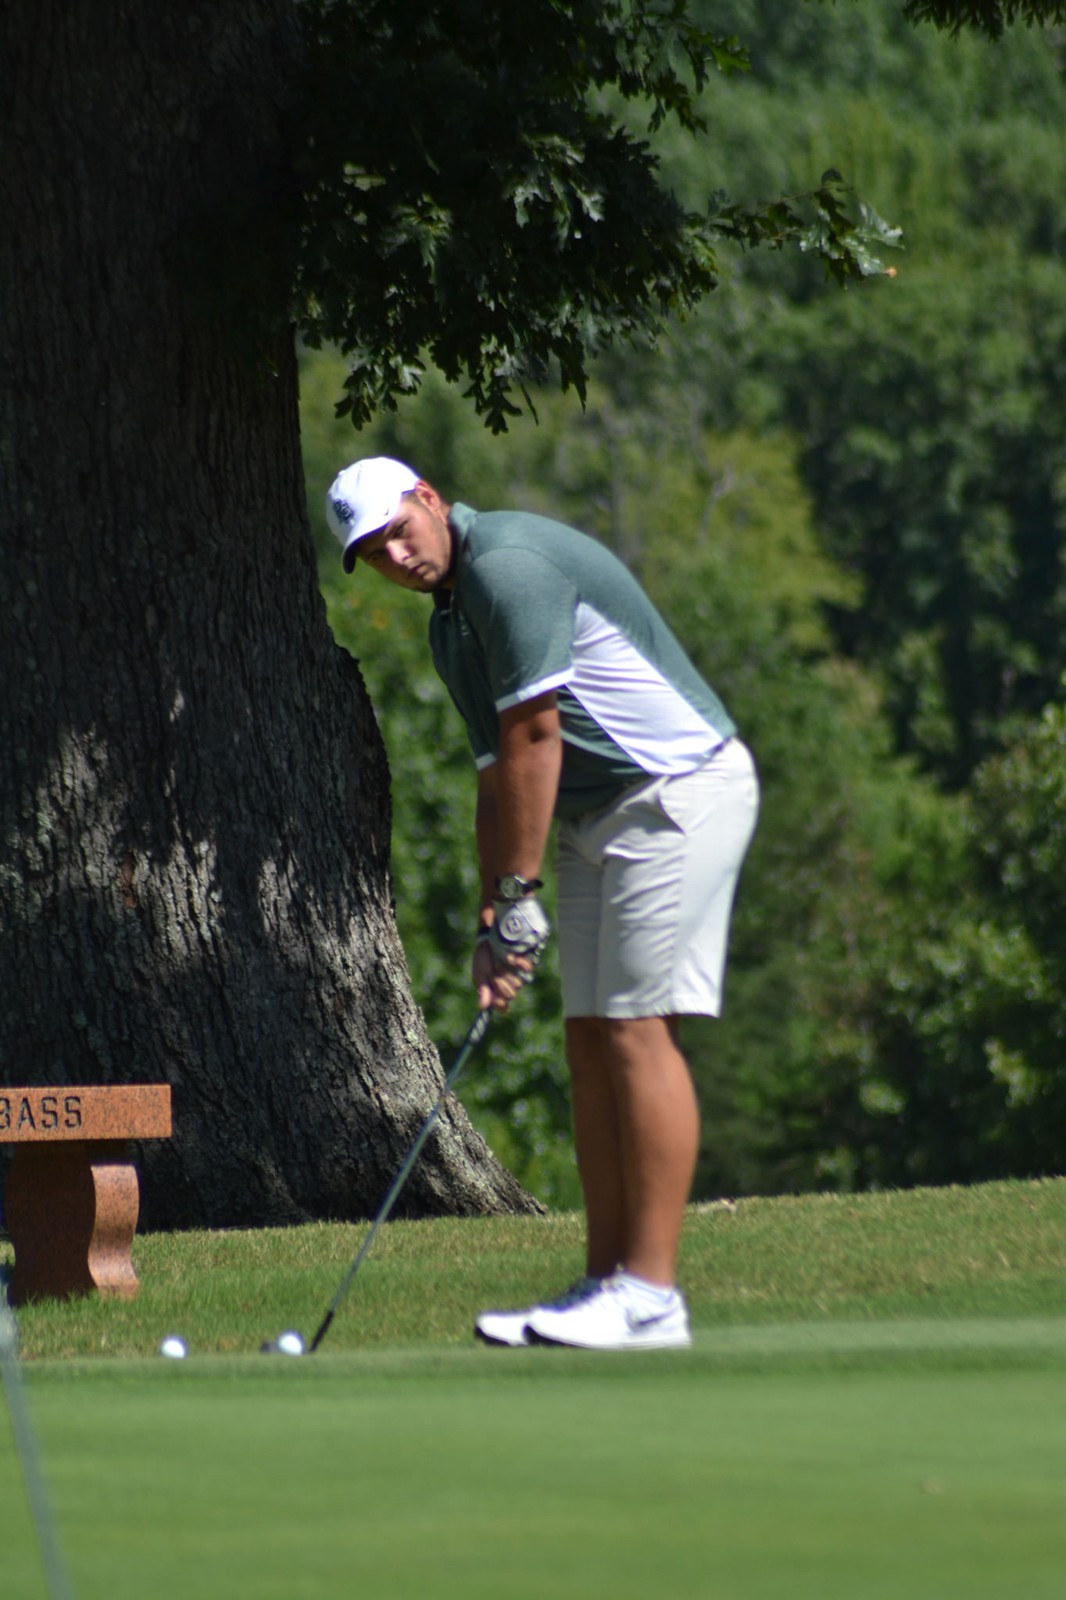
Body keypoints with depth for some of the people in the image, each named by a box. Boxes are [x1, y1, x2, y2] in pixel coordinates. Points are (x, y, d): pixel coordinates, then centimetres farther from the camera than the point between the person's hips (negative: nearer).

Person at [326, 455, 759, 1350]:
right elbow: (500, 774, 17)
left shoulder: (511, 564, -16)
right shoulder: (451, 625, 15)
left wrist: (517, 898, -14)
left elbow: (535, 739, -18)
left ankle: (650, 1295, -15)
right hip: (595, 816, 10)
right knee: (592, 1041, 6)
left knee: (638, 1031, -13)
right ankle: (607, 1284, 7)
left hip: (680, 790, -10)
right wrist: (493, 924, 8)